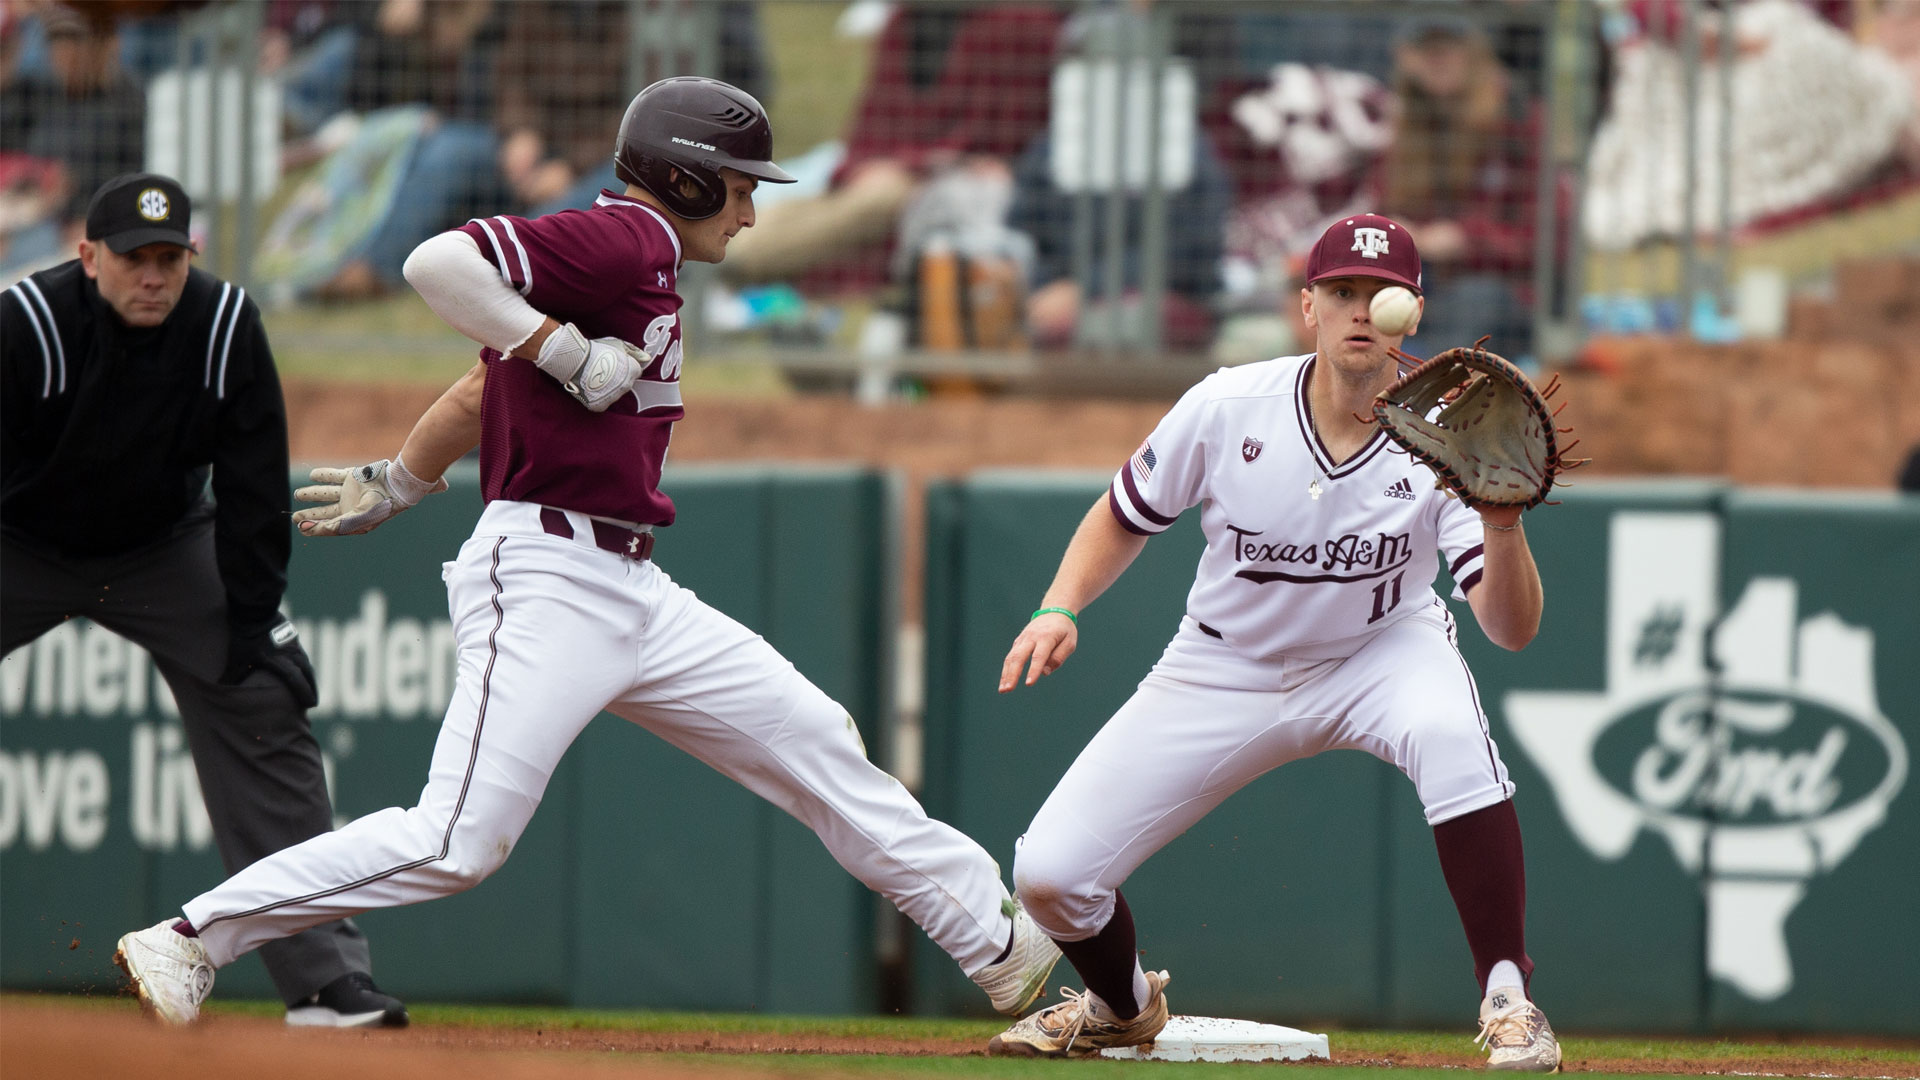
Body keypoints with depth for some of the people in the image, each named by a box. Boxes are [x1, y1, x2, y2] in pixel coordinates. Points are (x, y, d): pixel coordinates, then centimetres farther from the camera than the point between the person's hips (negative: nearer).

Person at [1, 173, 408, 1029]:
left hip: (164, 549, 2)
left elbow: (253, 485, -10)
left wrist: (254, 623, -12)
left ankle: (328, 981, -7)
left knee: (264, 714, -8)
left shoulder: (228, 328, -19)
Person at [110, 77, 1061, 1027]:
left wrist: (398, 484, 34)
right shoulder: (628, 240, -11)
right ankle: (192, 941, -7)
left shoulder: (636, 258, 18)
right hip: (543, 582, -11)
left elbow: (484, 388, 26)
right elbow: (440, 265, -24)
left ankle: (998, 946, 16)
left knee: (816, 743, 10)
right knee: (458, 842, -15)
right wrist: (574, 358, -20)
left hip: (633, 593, 11)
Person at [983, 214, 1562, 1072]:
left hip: (1381, 653, -2)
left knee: (1452, 734, -39)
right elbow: (1124, 515, 0)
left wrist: (1502, 523, -47)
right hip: (1225, 671, 2)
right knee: (1049, 873, -7)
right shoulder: (1228, 408, -19)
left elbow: (1511, 629, -28)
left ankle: (1507, 1000, -25)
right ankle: (1124, 1004, 30)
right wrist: (1059, 608, -17)